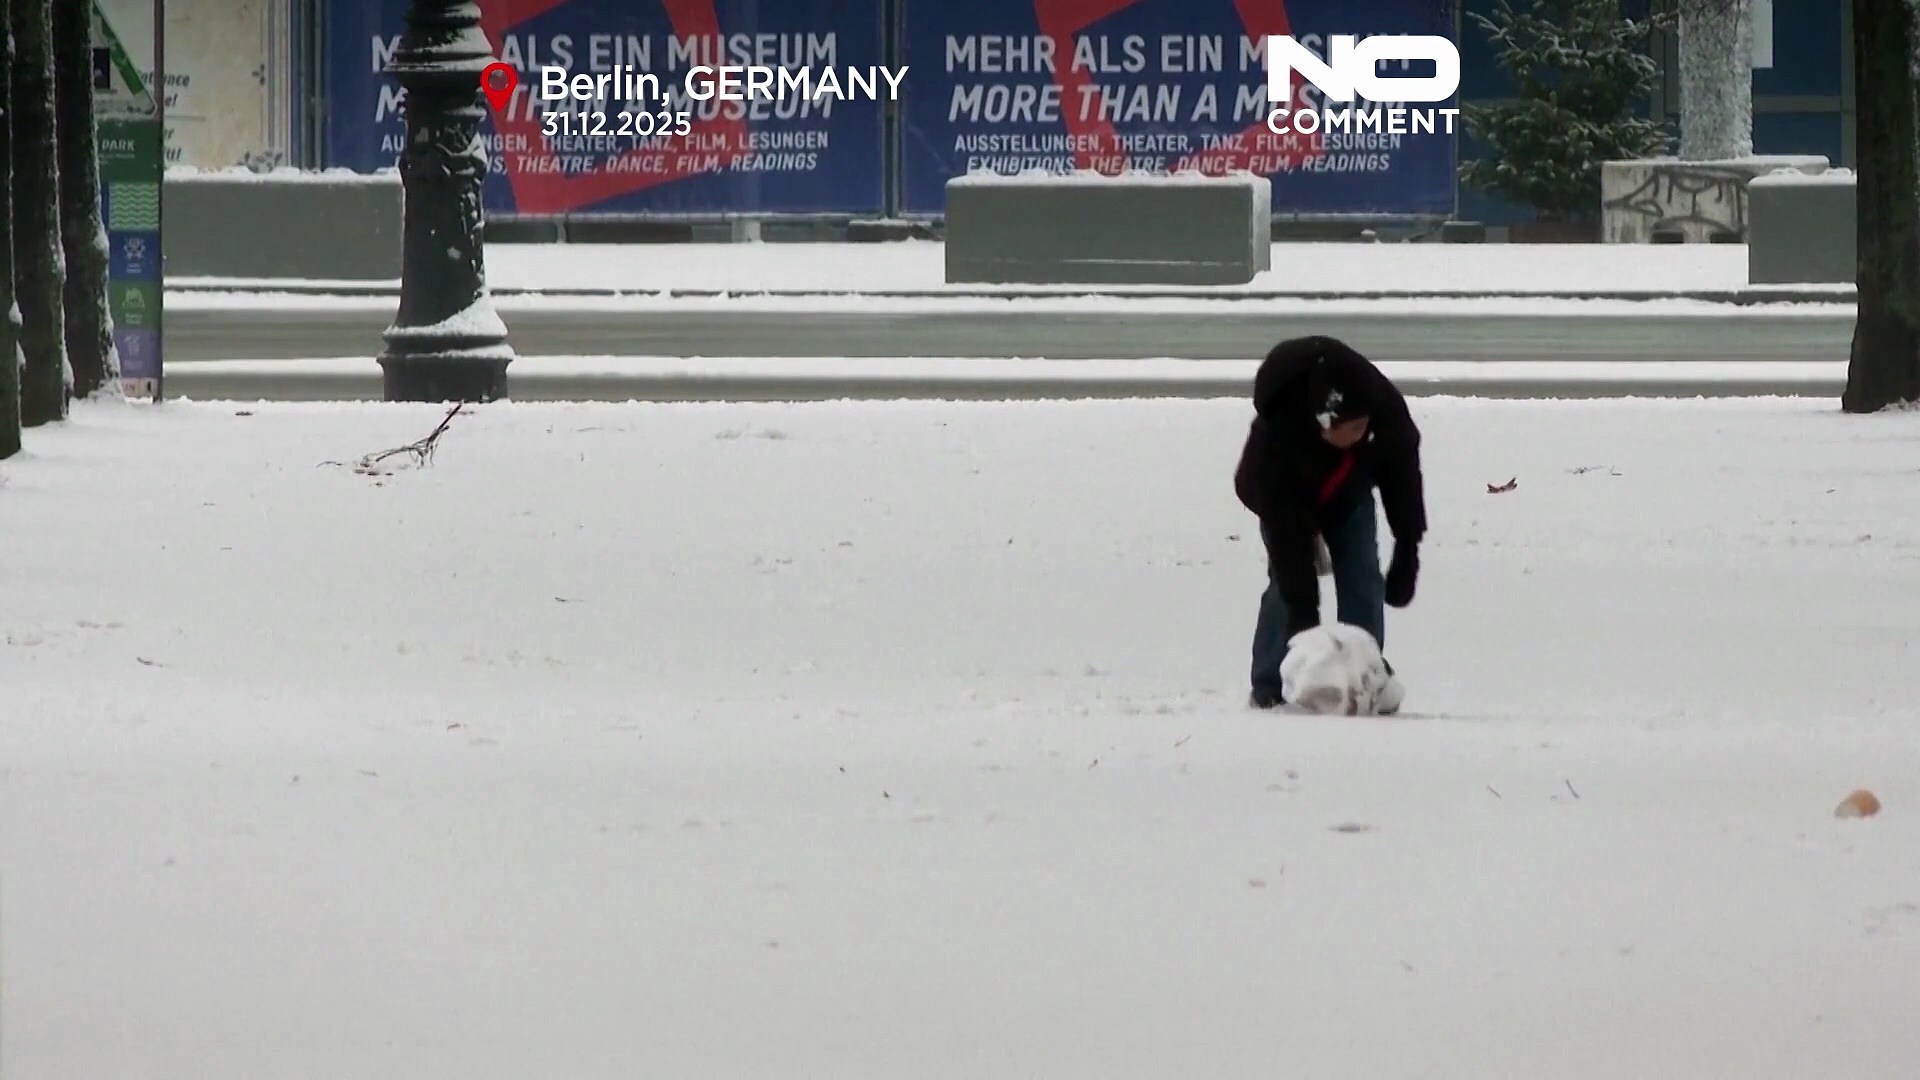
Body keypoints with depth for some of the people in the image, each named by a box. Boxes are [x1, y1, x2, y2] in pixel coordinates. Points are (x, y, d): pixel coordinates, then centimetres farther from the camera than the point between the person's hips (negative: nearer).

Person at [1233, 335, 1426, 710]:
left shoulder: (1388, 411, -36)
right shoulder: (1275, 435, -46)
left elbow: (1404, 481, -17)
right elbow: (1286, 531, -41)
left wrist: (1407, 556, -14)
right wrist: (1303, 610, -42)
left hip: (1350, 490, 3)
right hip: (1285, 493, -3)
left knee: (1362, 576, -8)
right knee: (1287, 580, -14)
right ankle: (1269, 690, -8)